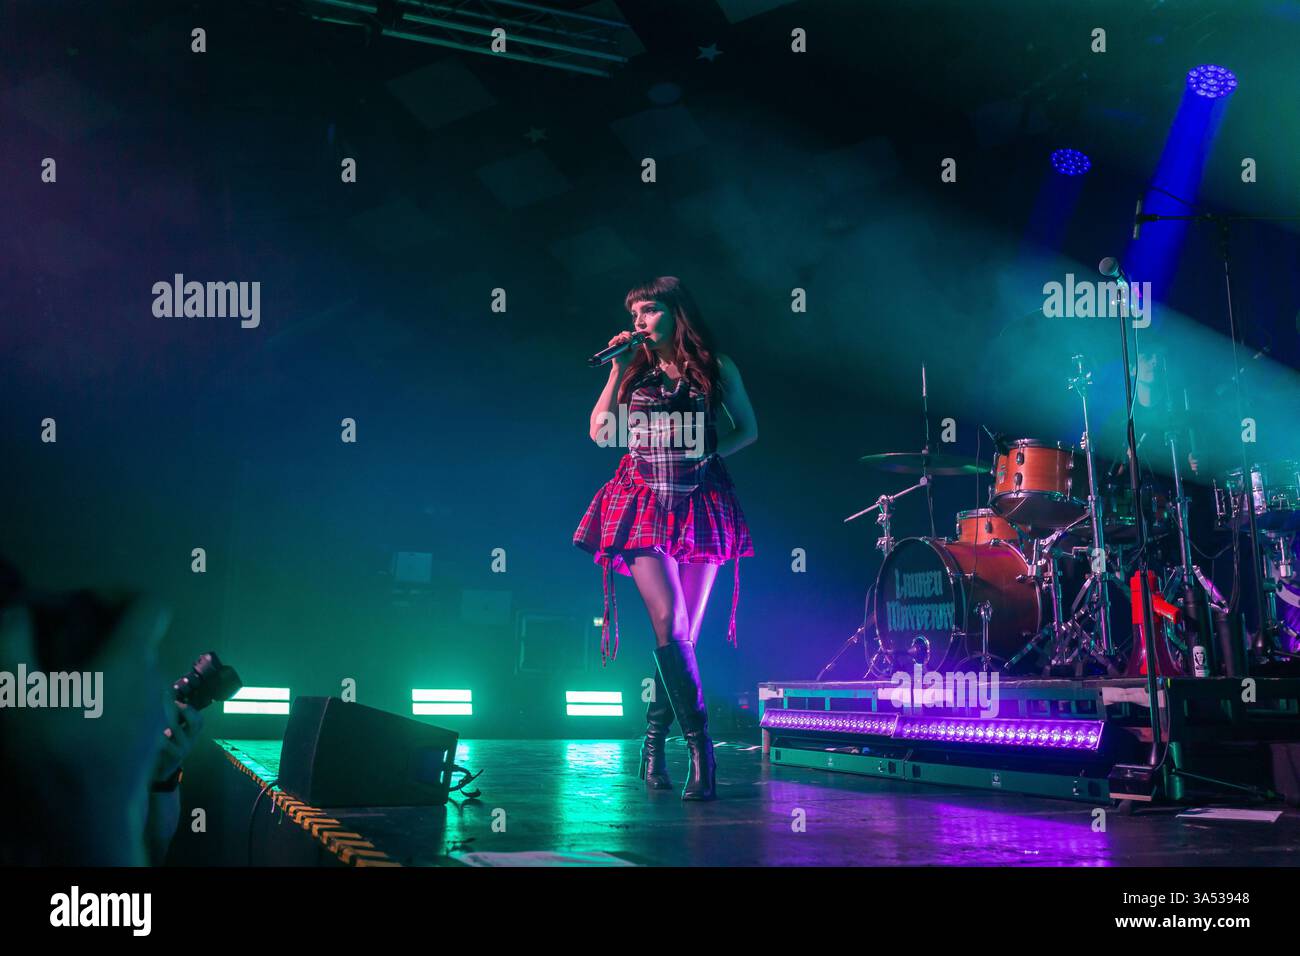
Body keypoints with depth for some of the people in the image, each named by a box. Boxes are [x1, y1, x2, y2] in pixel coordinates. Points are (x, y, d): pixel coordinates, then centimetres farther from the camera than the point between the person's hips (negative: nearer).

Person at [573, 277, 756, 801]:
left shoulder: (716, 367, 7)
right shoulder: (635, 366, 9)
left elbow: (748, 429, 13)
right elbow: (599, 433, 4)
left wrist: (711, 454, -4)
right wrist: (617, 372, -3)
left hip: (700, 505, 1)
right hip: (645, 502, -1)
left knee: (683, 631, 1)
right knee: (669, 622, -16)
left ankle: (655, 740, 17)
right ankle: (700, 750, -15)